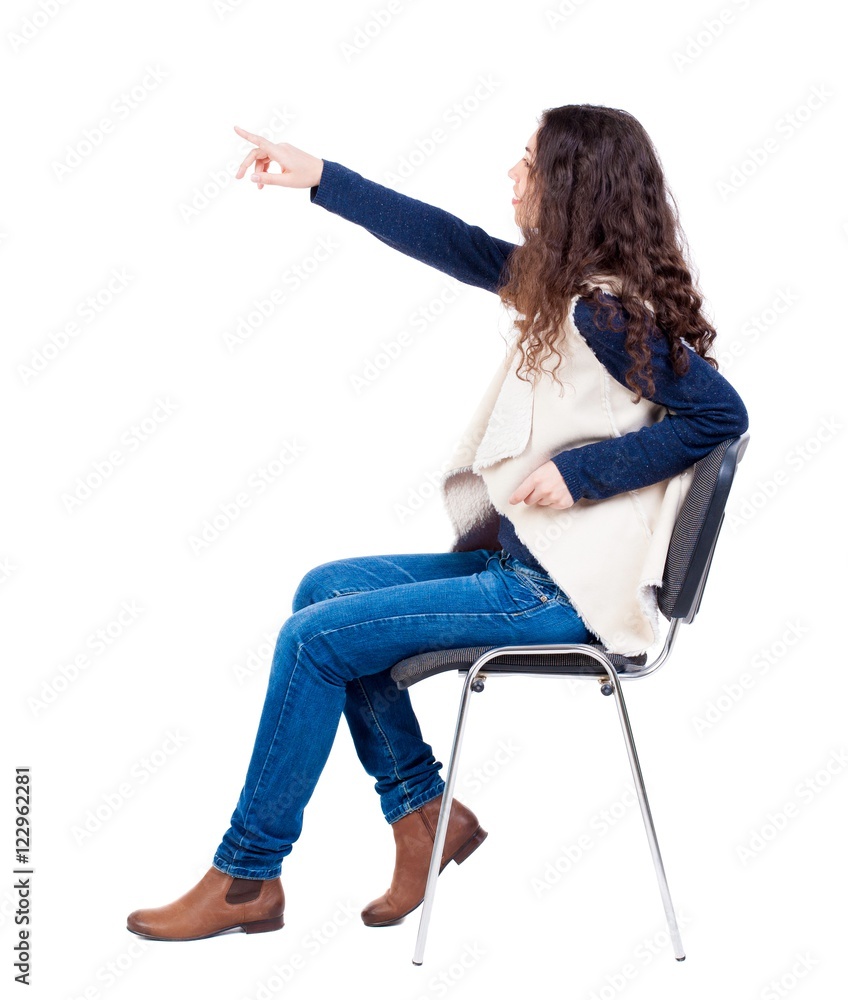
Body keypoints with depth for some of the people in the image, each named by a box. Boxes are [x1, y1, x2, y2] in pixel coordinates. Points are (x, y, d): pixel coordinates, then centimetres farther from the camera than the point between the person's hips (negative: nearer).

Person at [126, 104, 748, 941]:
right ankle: (423, 812, 14)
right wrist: (318, 178, 15)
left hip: (566, 590, -10)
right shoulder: (563, 278, 8)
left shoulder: (603, 312, -19)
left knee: (316, 639, -10)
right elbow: (450, 243, 15)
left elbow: (721, 413, -22)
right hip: (529, 558, 10)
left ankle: (246, 878, 5)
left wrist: (581, 471, -21)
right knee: (325, 588, 12)